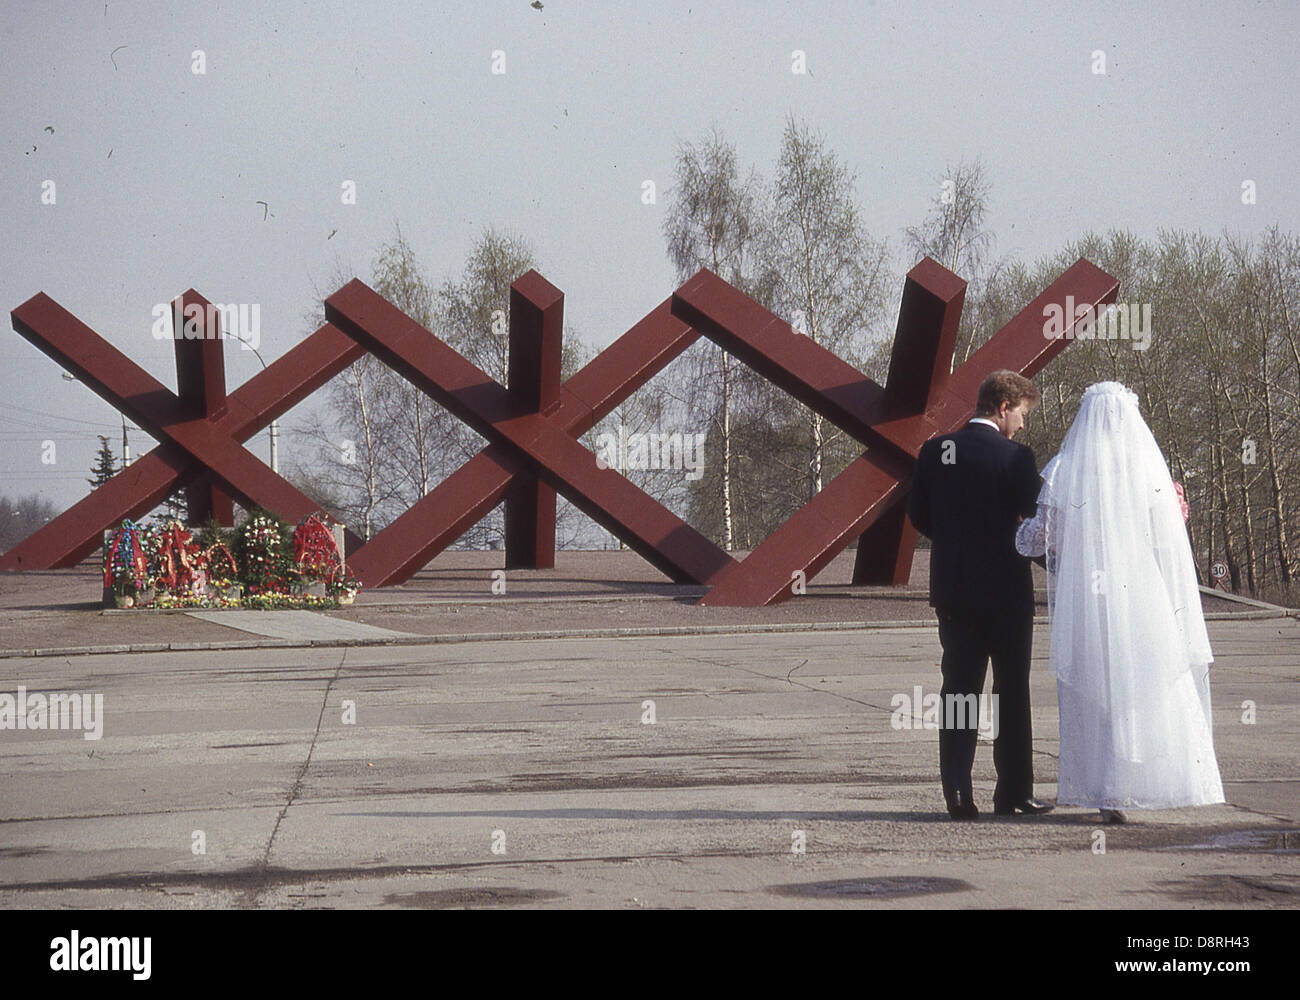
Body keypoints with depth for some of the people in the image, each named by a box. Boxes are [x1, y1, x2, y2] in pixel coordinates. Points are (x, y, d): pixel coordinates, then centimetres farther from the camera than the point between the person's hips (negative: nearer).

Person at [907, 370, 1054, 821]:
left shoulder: (934, 451, 3)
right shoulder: (1015, 458, -12)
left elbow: (917, 514, 7)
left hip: (951, 587, 4)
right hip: (1006, 589, -4)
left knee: (958, 686, 5)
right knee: (1012, 691, 8)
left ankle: (957, 792, -5)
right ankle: (1013, 791, 14)